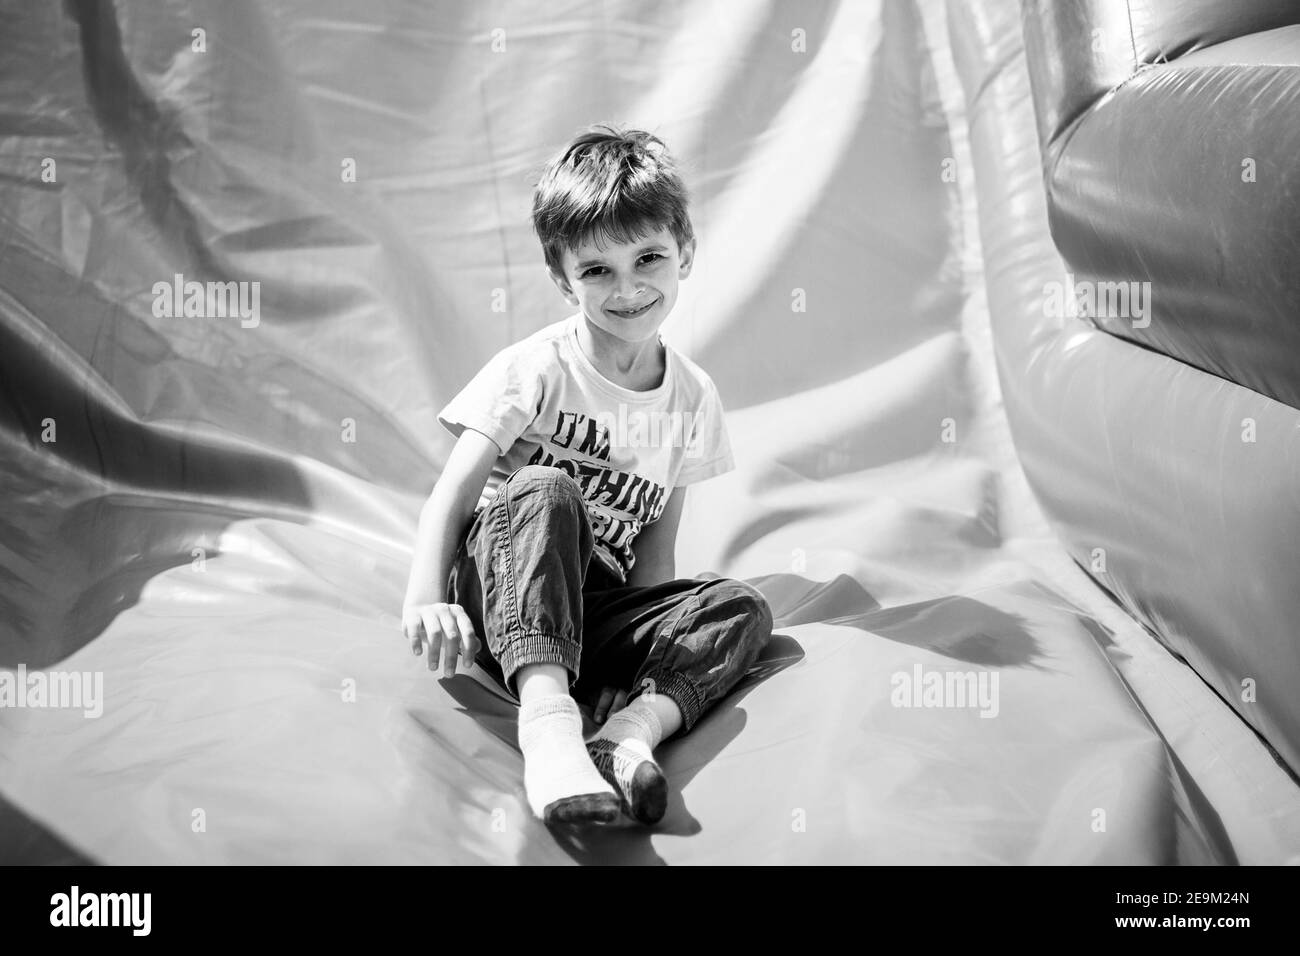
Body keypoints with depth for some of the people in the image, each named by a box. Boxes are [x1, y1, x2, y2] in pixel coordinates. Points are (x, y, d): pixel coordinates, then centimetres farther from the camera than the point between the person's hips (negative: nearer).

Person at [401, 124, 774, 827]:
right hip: (498, 595, -4)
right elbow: (452, 494, -18)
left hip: (598, 613, 4)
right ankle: (546, 722, -53)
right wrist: (425, 601, -36)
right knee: (544, 490, -34)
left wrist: (654, 651, -10)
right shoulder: (534, 370, -9)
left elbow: (657, 540, 7)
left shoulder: (693, 396, 4)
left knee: (743, 608, -17)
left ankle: (630, 729, -42)